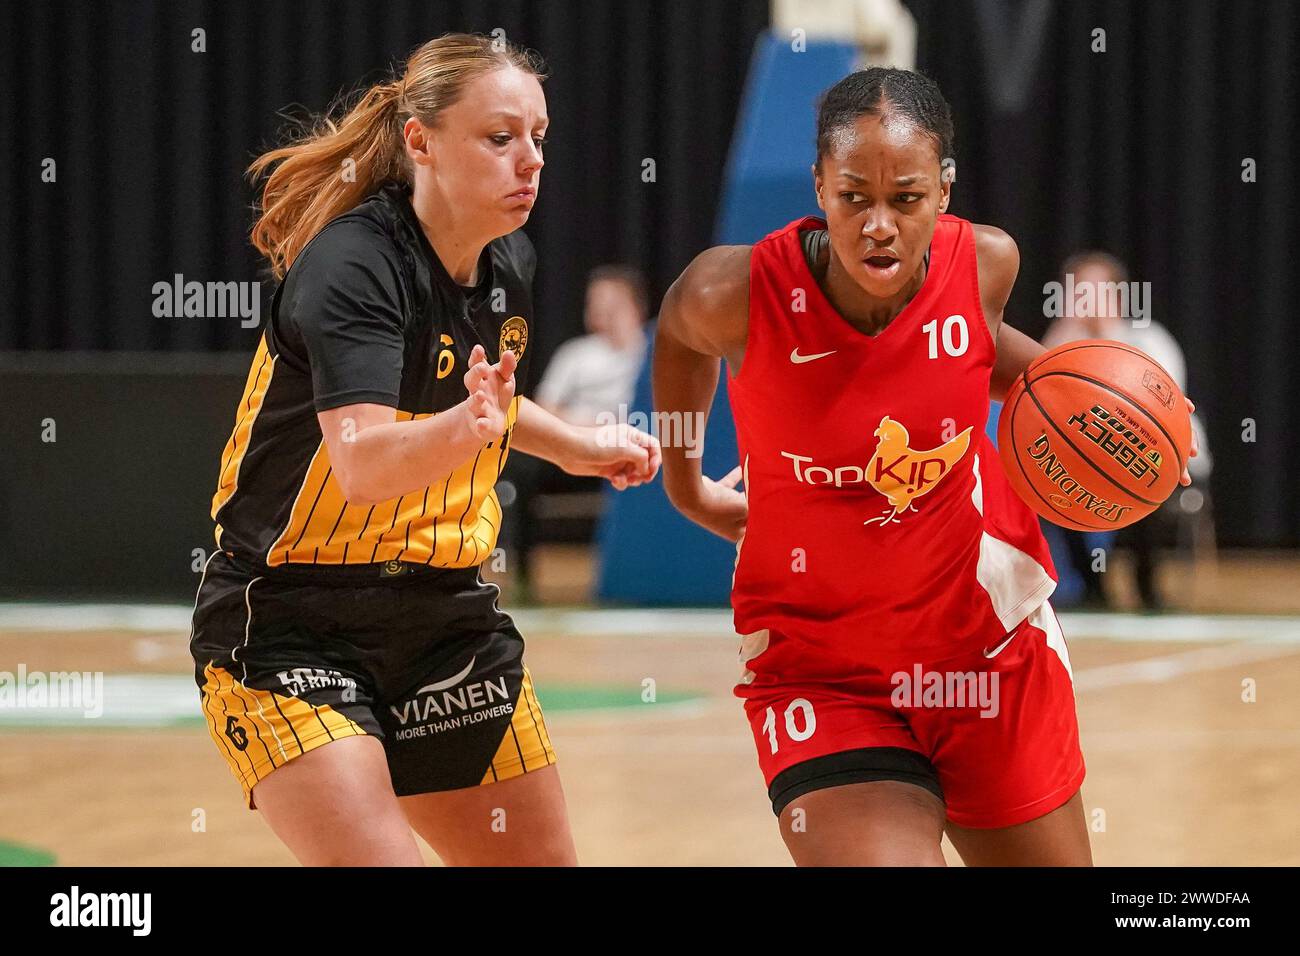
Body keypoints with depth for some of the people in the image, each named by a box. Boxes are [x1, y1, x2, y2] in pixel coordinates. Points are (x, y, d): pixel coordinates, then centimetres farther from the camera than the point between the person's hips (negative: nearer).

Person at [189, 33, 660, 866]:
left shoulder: (511, 264, 3)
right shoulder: (350, 266, -21)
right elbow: (361, 465, -37)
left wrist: (579, 447, 14)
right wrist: (466, 425, -54)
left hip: (445, 619, 8)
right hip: (287, 630, -8)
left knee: (541, 859, 9)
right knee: (378, 861, -24)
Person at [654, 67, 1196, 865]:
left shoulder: (986, 262, -12)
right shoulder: (740, 292, -20)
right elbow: (682, 332, 6)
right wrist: (686, 487, 15)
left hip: (995, 638, 3)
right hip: (821, 671, -3)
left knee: (1052, 860, 15)